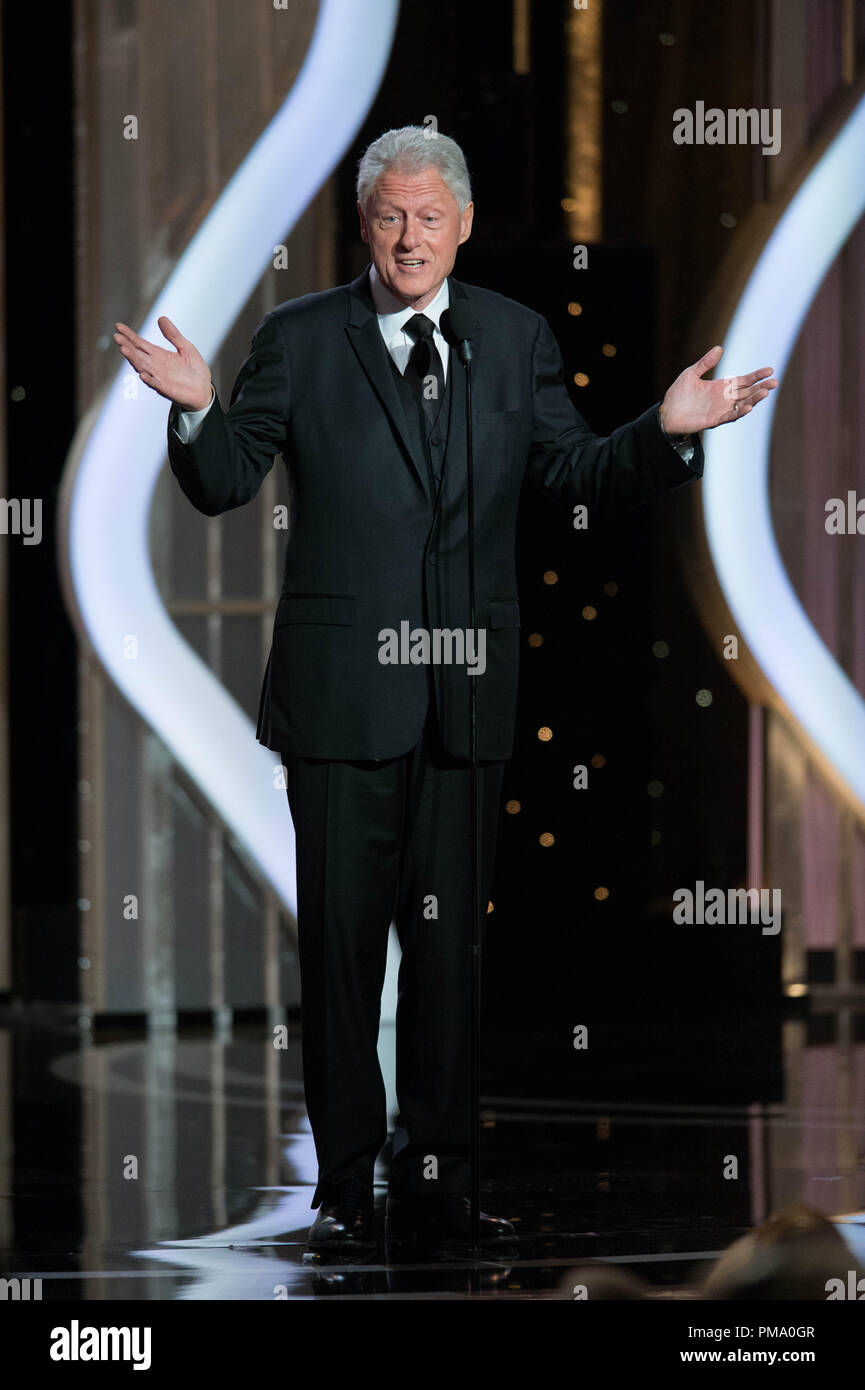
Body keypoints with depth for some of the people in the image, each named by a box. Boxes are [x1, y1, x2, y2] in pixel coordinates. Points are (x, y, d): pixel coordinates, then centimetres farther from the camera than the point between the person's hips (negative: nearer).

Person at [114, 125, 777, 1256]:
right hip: (342, 689, -2)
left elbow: (579, 480, 10)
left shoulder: (517, 338, 8)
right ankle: (346, 1187, 10)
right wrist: (196, 409, -20)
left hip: (468, 694, 2)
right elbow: (224, 485, 0)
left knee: (450, 940, 7)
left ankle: (438, 1182, 15)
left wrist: (670, 432, -7)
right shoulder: (301, 339, 0)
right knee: (341, 940, 2)